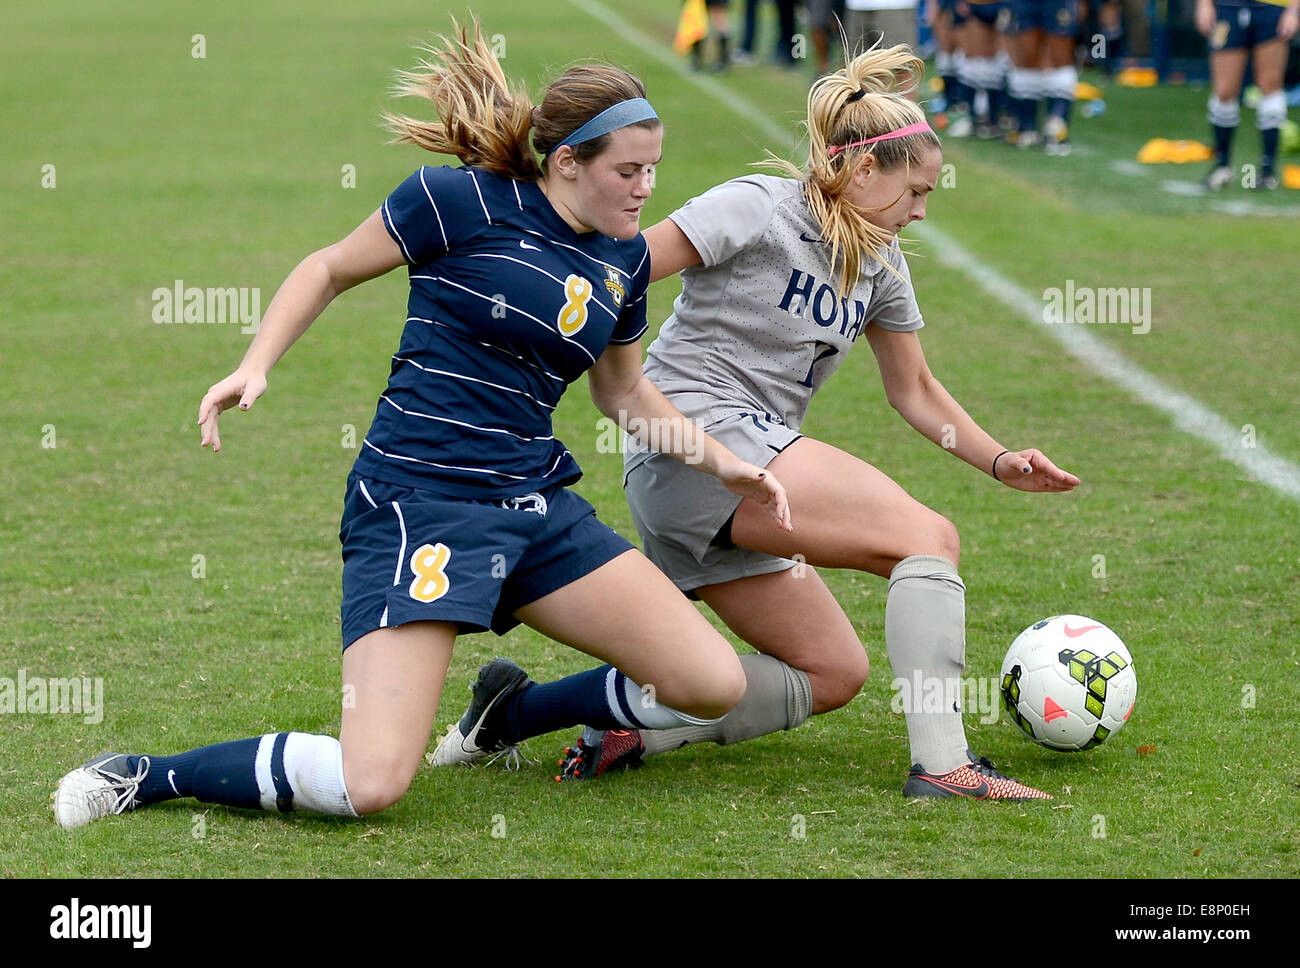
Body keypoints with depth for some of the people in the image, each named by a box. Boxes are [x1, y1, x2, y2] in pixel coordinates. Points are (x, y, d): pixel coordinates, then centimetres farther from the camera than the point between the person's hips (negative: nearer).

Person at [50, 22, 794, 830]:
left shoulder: (626, 258, 11)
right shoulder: (462, 200, -8)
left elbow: (624, 390, 27)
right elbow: (330, 269, 4)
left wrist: (723, 463, 19)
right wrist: (255, 366, -8)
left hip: (538, 507, 7)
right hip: (419, 501, -7)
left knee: (717, 686, -4)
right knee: (372, 785, -22)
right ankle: (146, 778, 1)